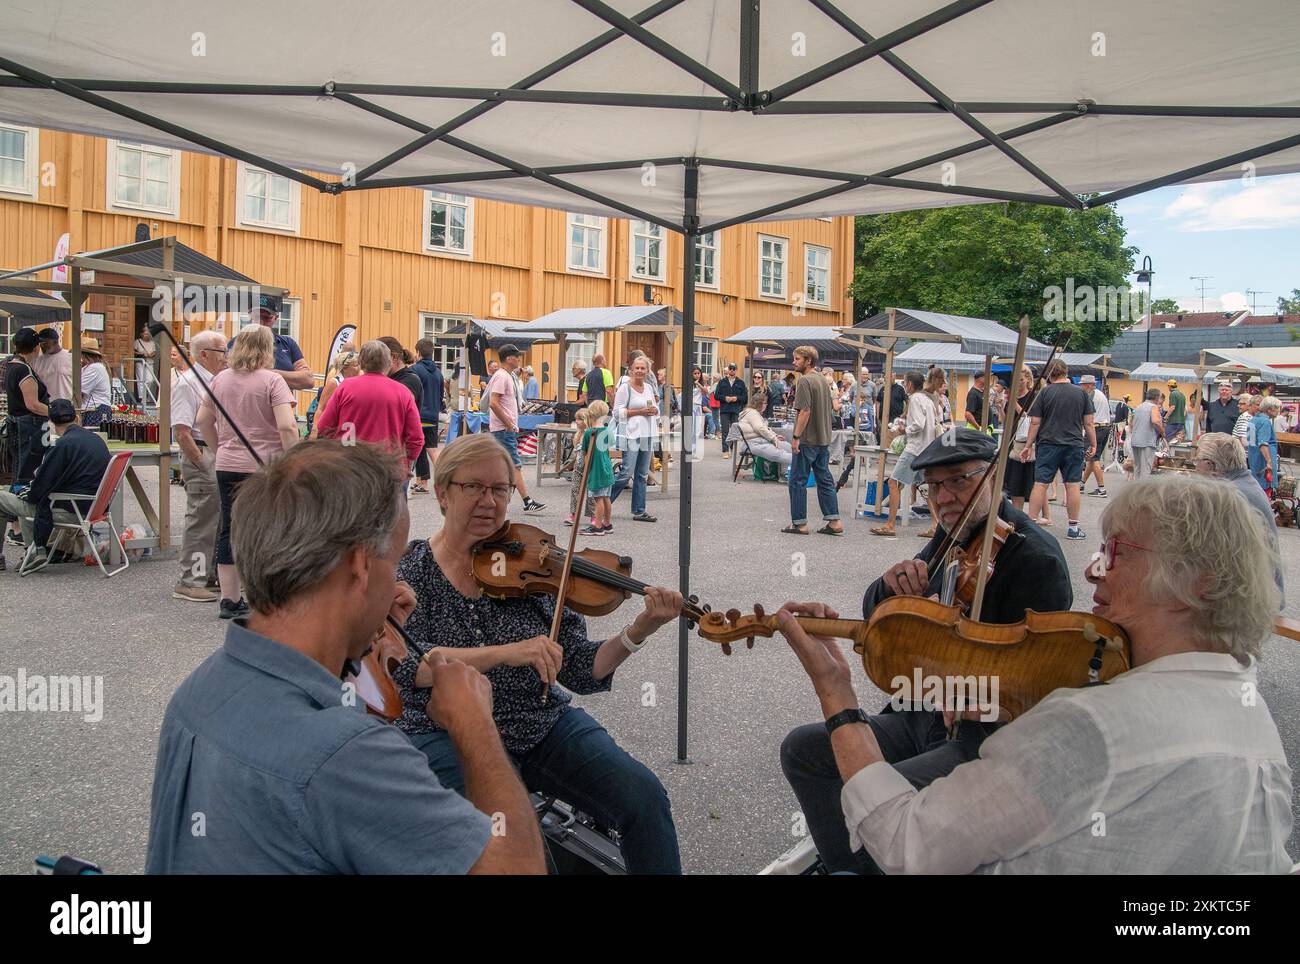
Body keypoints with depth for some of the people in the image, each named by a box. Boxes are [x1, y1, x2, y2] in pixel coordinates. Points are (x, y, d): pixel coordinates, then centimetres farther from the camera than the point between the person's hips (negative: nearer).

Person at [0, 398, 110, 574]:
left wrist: (27, 494, 9)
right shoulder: (97, 439, 8)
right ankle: (35, 552, 24)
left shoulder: (64, 444, -17)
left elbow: (43, 484, -13)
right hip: (91, 506, 9)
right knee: (25, 497, 29)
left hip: (71, 511, -9)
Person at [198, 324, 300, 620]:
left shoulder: (220, 379, 9)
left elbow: (203, 421, 16)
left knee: (230, 530, 10)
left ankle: (229, 600, 16)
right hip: (265, 468, -5)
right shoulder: (272, 380, -9)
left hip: (227, 466, 5)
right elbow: (287, 427, -19)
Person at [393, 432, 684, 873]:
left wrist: (637, 633, -21)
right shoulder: (409, 568, -6)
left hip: (543, 724, 3)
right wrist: (504, 653, -36)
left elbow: (580, 671, -3)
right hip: (446, 734, -3)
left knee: (643, 797, -14)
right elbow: (404, 662, -24)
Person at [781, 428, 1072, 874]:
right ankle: (848, 865, 19)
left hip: (991, 736, -8)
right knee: (802, 749, 4)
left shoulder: (1035, 558, -17)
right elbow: (877, 616, 11)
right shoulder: (949, 539, 7)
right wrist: (891, 585, -12)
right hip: (923, 715, 9)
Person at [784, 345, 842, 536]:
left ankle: (799, 523, 5)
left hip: (807, 441, -8)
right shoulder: (823, 380, 14)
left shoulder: (804, 381, -14)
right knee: (825, 480, 10)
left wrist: (796, 436, -18)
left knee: (797, 481, 1)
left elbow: (805, 411, -20)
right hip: (824, 439, 8)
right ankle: (834, 521, 9)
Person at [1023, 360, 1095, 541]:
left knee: (1040, 484, 0)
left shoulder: (1044, 392, -2)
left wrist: (1029, 445, 3)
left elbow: (1035, 422, -4)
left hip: (1048, 444, -1)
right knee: (1072, 485, 5)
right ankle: (1073, 527, 10)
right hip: (1074, 445, 2)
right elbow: (1089, 423, 4)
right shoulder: (1081, 393, 4)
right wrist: (1093, 444, 14)